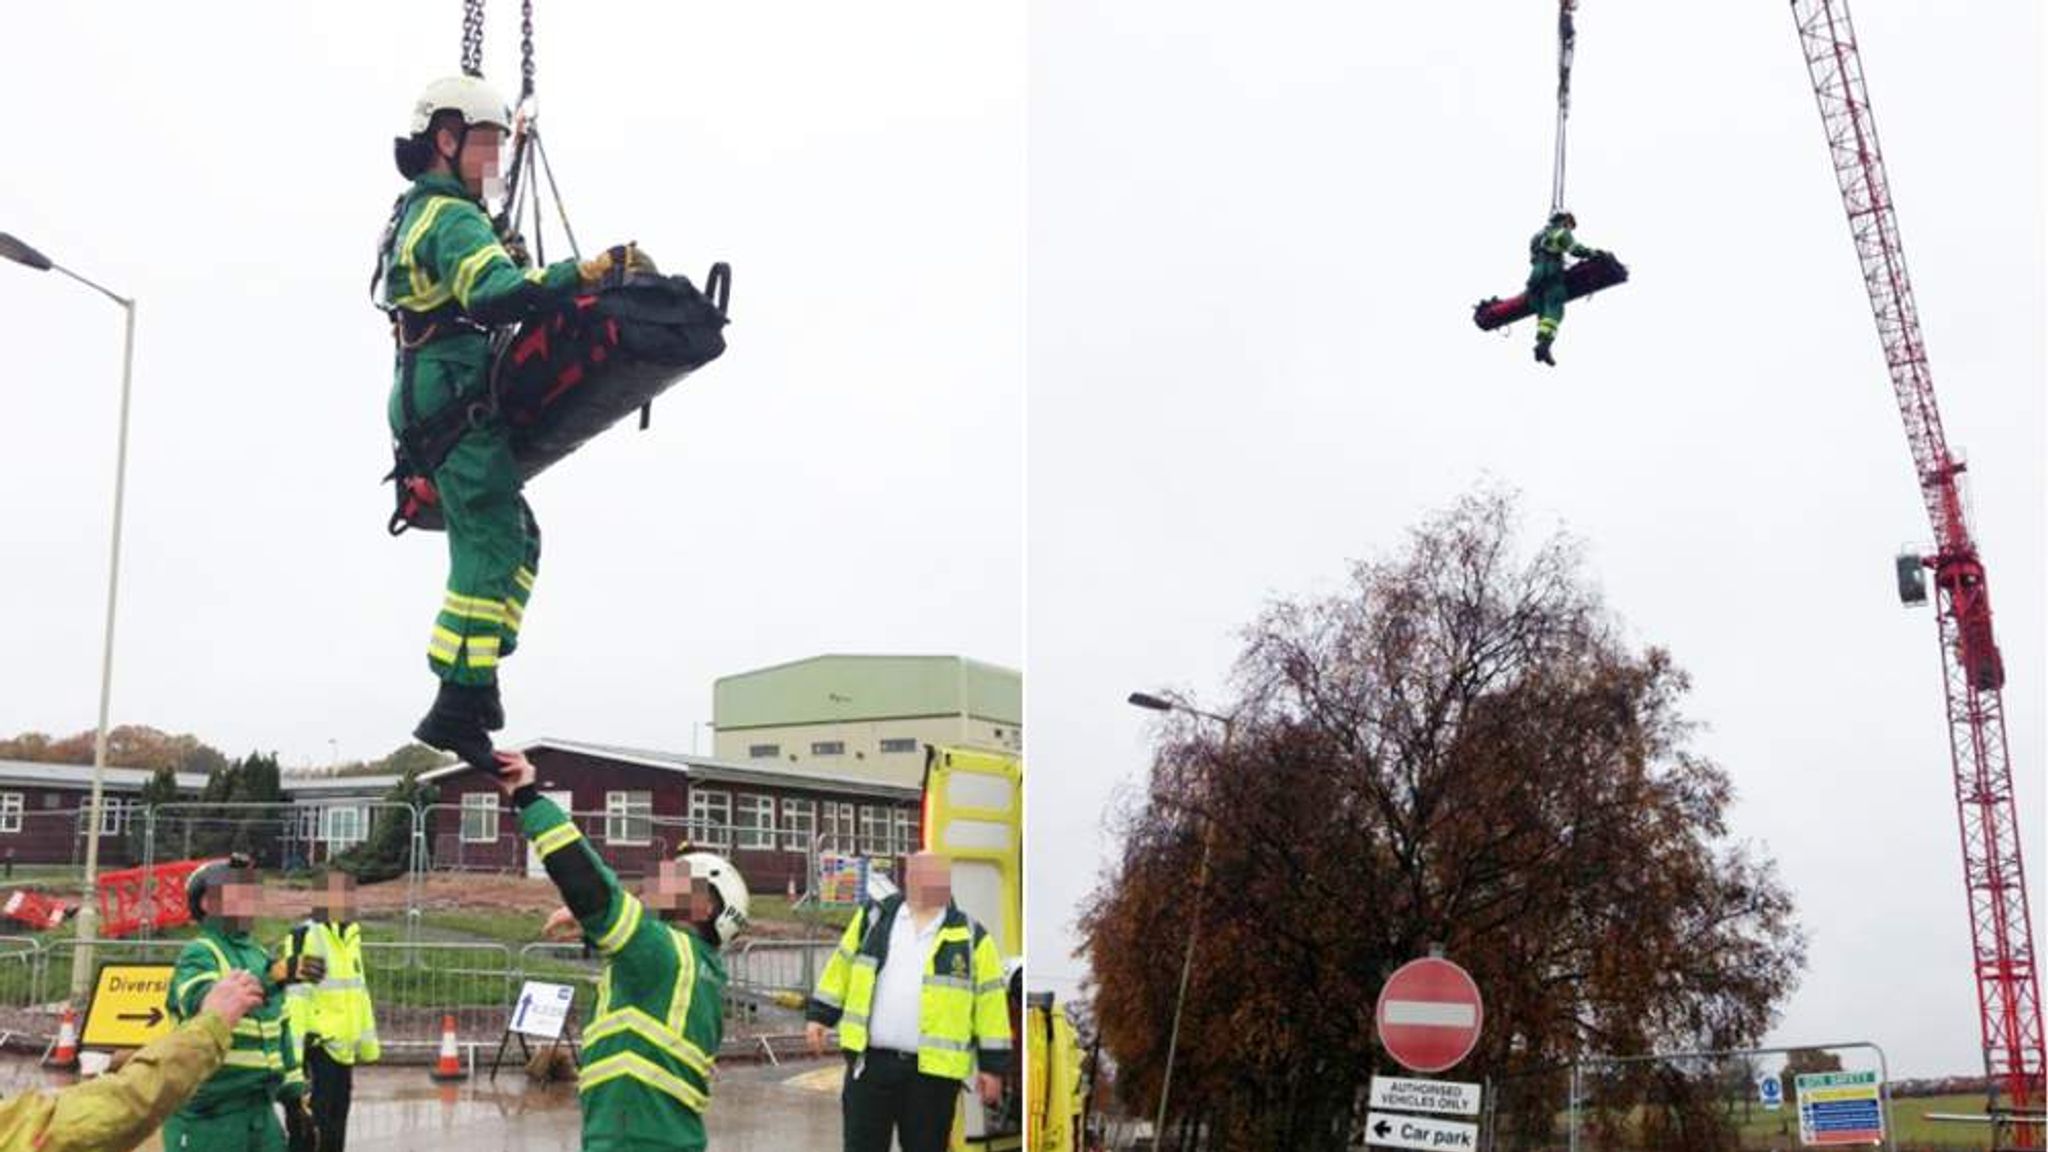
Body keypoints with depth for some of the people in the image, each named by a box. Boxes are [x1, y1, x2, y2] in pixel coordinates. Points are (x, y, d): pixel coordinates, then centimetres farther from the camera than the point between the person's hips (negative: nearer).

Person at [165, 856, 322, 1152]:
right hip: (208, 1115, -8)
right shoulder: (198, 955, -10)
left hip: (260, 1110, 8)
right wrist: (274, 976, -45)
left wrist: (292, 1093, 19)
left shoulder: (259, 956, 16)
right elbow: (206, 1003, -34)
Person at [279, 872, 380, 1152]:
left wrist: (368, 1041, 22)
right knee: (310, 1129, -7)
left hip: (343, 1047, 9)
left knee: (336, 1129, 17)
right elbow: (295, 998, -18)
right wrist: (293, 1053, -23)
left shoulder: (351, 937, 16)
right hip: (317, 1046, -9)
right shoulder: (305, 937, -13)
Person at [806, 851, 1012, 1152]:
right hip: (871, 1062, 2)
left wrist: (992, 1065, -3)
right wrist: (820, 1015, 11)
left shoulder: (970, 937, -1)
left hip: (934, 1069, -1)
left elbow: (990, 1001, -1)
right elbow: (842, 967, 15)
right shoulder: (874, 919, 6)